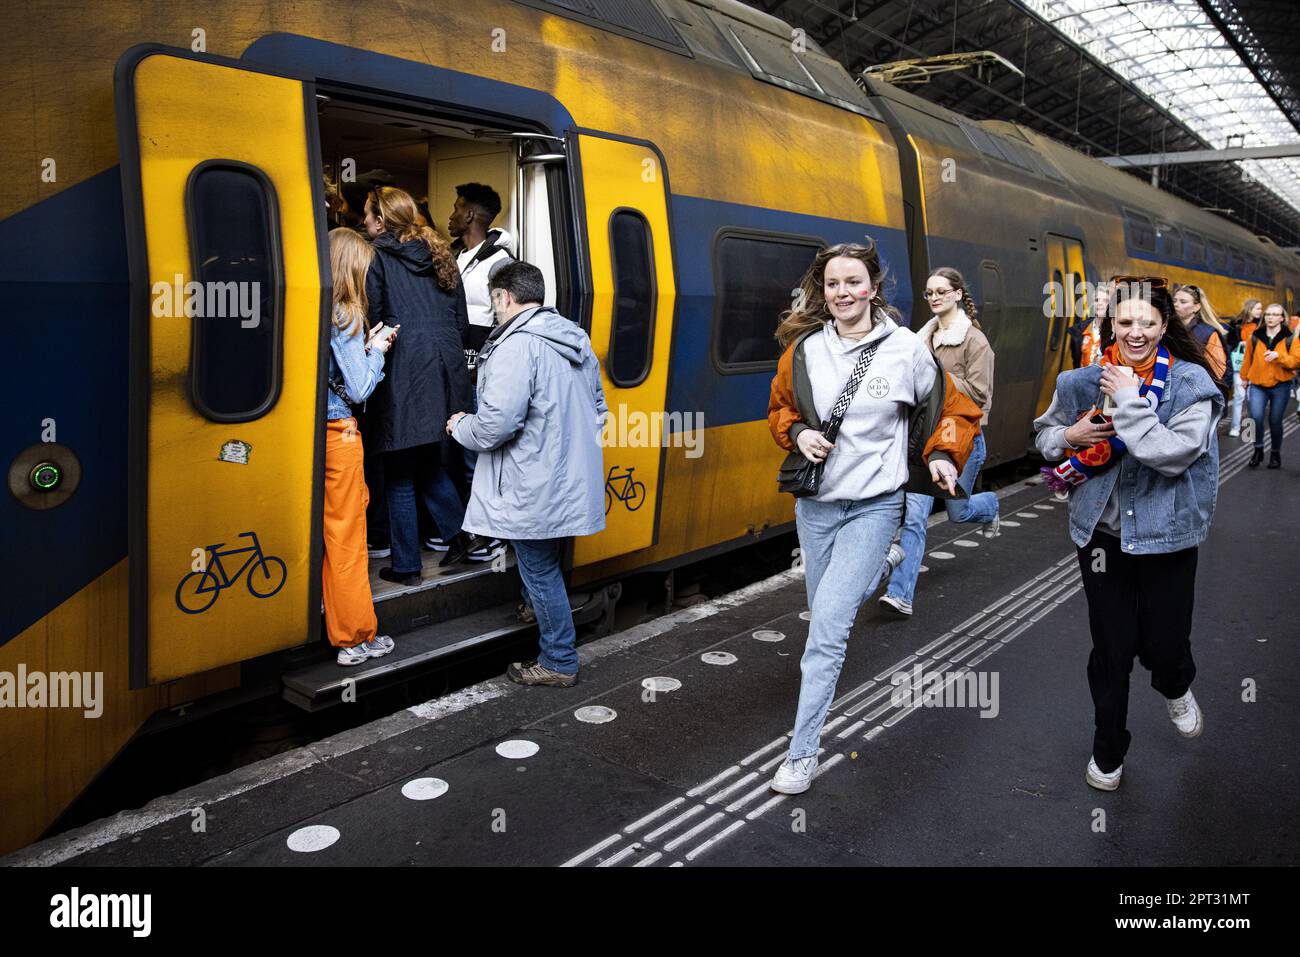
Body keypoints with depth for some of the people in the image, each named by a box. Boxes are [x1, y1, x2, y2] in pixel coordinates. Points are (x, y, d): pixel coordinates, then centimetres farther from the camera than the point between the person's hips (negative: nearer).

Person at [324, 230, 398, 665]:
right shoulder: (346, 317, -14)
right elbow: (359, 389, -15)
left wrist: (365, 345, 9)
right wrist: (376, 349, -1)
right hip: (338, 433, -7)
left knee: (330, 531, 15)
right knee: (347, 535, 3)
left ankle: (335, 625, 27)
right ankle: (356, 638, 14)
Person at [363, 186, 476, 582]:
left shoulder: (377, 256, -1)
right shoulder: (439, 252, 16)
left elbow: (372, 317, -6)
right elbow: (461, 317, 16)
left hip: (405, 369, -6)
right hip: (445, 366, 6)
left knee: (399, 474, 3)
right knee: (428, 460, 20)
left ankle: (406, 565, 9)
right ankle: (458, 532, 8)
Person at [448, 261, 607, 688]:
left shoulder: (517, 345, -18)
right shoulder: (576, 340, 11)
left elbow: (496, 424, -23)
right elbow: (598, 408, 18)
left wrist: (460, 425, -3)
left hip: (534, 490, -9)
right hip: (570, 480, 9)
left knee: (540, 572, 4)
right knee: (546, 566, 21)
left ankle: (559, 662, 16)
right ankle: (554, 649, 34)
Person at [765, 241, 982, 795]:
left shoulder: (906, 349, -6)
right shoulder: (804, 349, 0)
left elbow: (955, 411, 7)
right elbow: (779, 407, 15)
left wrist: (943, 457, -9)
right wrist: (799, 434, -5)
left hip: (873, 505, -4)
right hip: (815, 503, 4)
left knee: (828, 626, -12)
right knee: (826, 618, 16)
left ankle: (802, 753, -2)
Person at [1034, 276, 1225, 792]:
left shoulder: (1191, 382, -9)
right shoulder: (1084, 381, 0)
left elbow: (1174, 454, -22)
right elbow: (1044, 432, 14)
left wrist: (1129, 402, -21)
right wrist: (1069, 436, -7)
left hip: (1166, 536, -2)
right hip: (1102, 532, 2)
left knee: (1164, 645, 6)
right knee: (1110, 650, 9)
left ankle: (1176, 689, 46)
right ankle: (1108, 751, 29)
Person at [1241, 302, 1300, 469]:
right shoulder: (1255, 336, 2)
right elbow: (1247, 359, 12)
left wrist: (1278, 356, -24)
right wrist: (1244, 378, 17)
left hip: (1281, 386, 0)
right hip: (1258, 385, 0)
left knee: (1275, 421, 6)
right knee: (1256, 417, -16)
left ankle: (1275, 453, 25)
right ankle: (1258, 449, 6)